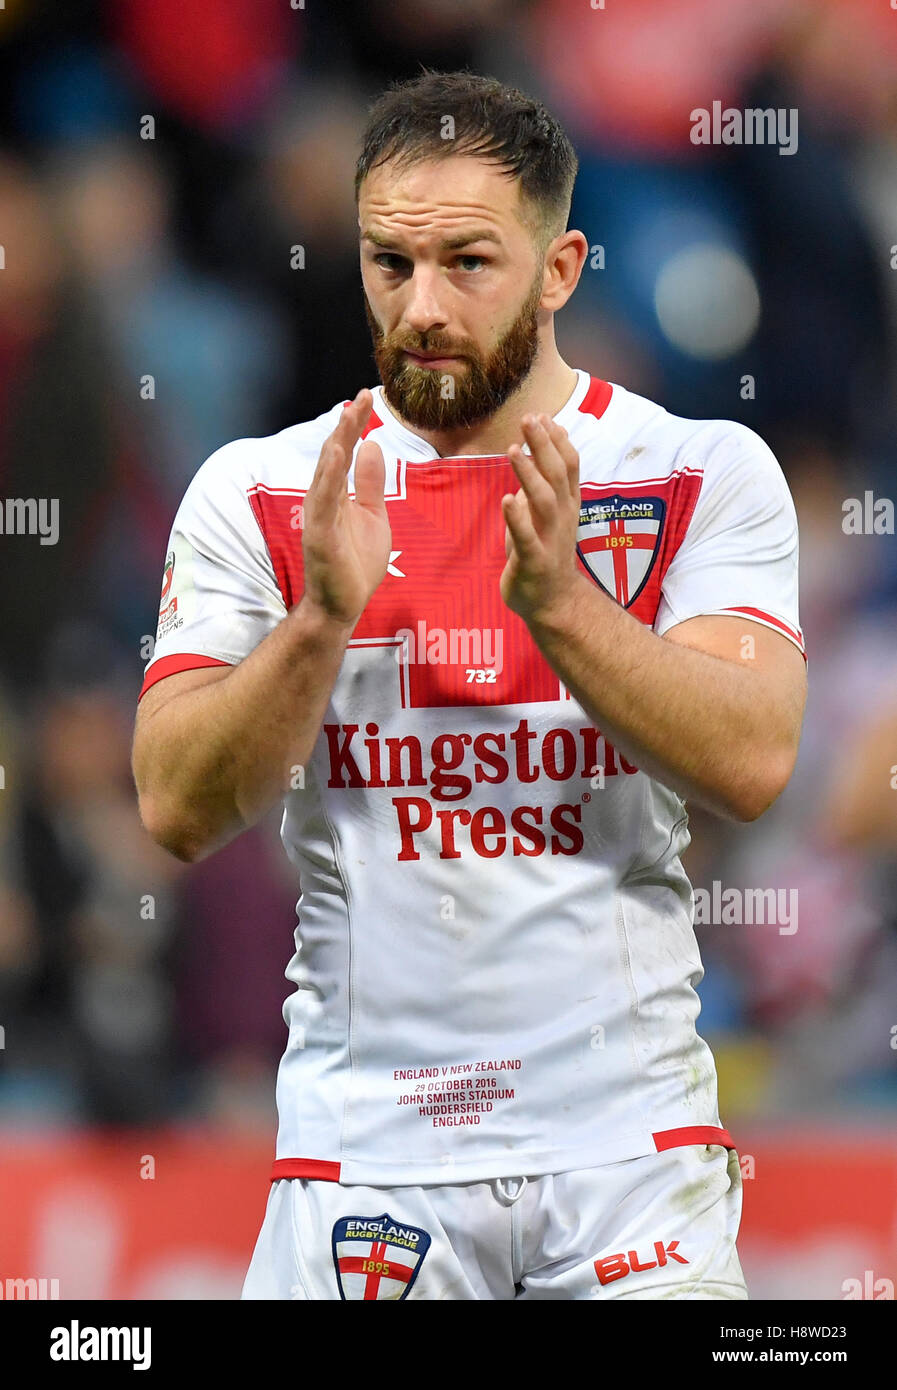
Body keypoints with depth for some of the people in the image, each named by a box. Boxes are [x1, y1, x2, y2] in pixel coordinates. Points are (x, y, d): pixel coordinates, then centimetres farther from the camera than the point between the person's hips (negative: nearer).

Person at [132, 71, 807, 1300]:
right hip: (362, 1141, 1)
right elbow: (179, 813, -4)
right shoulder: (259, 493, 4)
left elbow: (752, 766, -11)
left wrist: (557, 600, -23)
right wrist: (323, 619, -19)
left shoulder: (704, 475, 2)